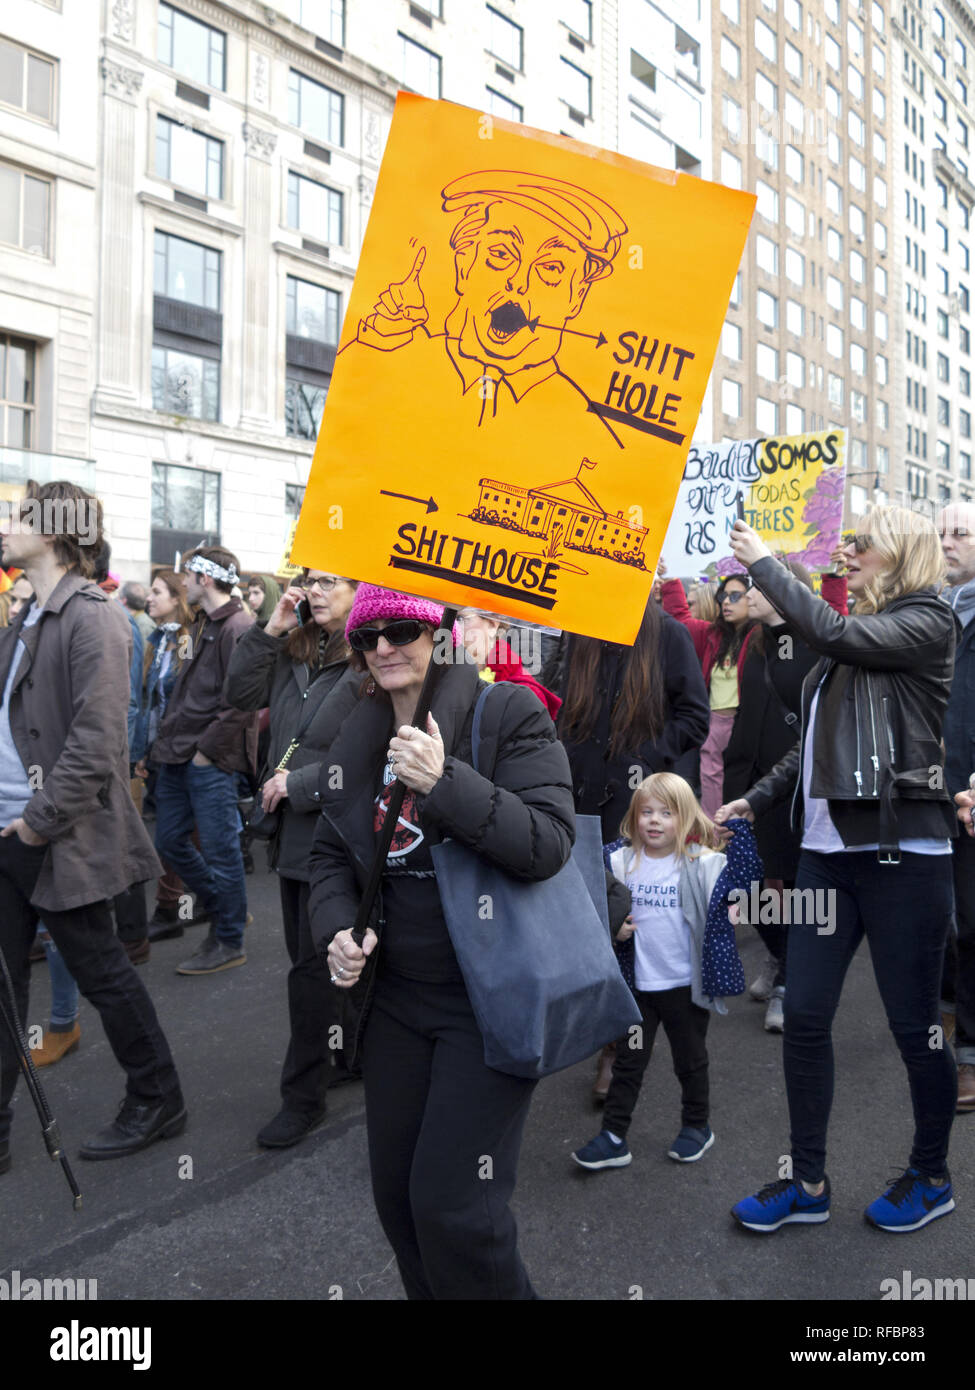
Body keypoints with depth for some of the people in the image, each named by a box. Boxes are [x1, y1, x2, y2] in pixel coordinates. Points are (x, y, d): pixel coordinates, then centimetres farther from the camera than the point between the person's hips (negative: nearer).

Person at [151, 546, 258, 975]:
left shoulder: (239, 627, -15)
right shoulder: (205, 626, 16)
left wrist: (207, 747, -18)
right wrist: (169, 739, 14)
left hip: (211, 762, -10)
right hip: (179, 758, 10)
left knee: (220, 851, 1)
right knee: (170, 841, 16)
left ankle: (229, 943, 16)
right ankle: (222, 909, 33)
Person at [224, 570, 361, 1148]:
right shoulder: (296, 655, 8)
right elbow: (240, 694, 7)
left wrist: (300, 784, -17)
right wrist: (270, 631, -3)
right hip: (294, 834, 8)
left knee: (314, 967, 1)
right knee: (308, 956, 19)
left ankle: (304, 1096, 16)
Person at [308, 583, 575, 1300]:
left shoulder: (508, 713, -11)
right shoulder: (358, 739, 7)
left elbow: (549, 843, -21)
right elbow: (331, 853, 14)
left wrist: (445, 780, -29)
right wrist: (337, 927, -5)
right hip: (395, 995, 6)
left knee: (453, 1205, -4)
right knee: (396, 1191, 16)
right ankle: (428, 1291, 41)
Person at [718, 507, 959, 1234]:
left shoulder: (927, 622, -5)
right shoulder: (857, 632, 15)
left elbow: (833, 631, -21)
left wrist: (762, 562, -11)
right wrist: (755, 799, 16)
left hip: (903, 853, -7)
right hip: (828, 848, 7)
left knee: (914, 1024, 7)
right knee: (805, 1016, 7)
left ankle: (932, 1177, 29)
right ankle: (808, 1182, 22)